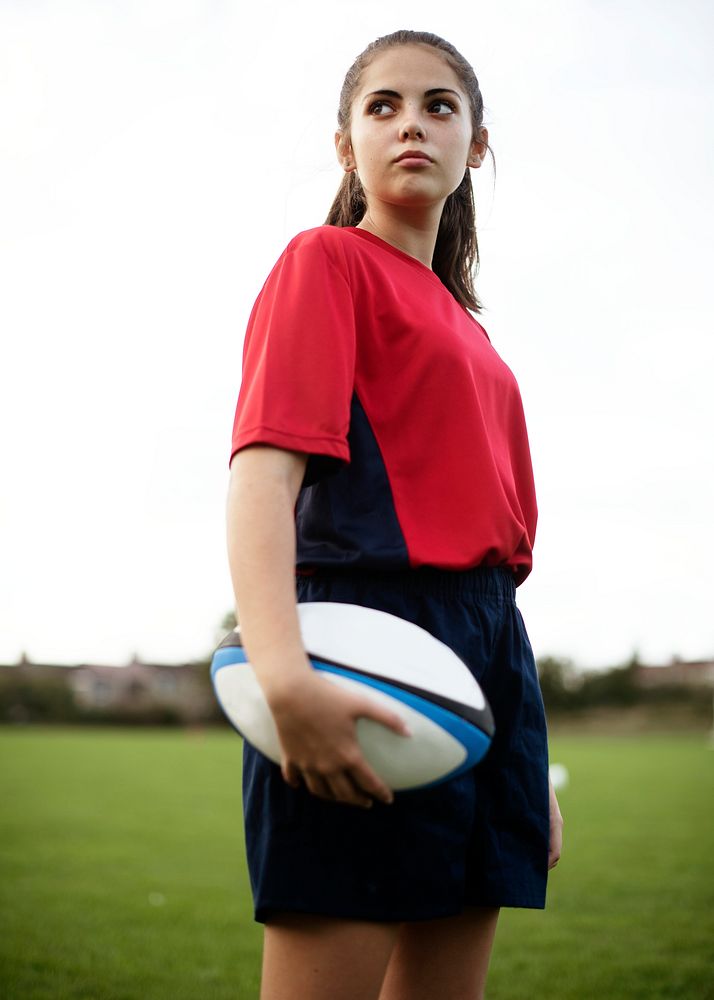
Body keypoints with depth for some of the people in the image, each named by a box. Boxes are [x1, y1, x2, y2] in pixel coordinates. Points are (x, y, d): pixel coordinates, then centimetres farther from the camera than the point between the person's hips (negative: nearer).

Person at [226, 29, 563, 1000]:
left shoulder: (465, 328, 22)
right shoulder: (328, 260, 2)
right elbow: (263, 468, -14)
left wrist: (534, 767, 19)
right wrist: (282, 674, -31)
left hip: (489, 650, 8)